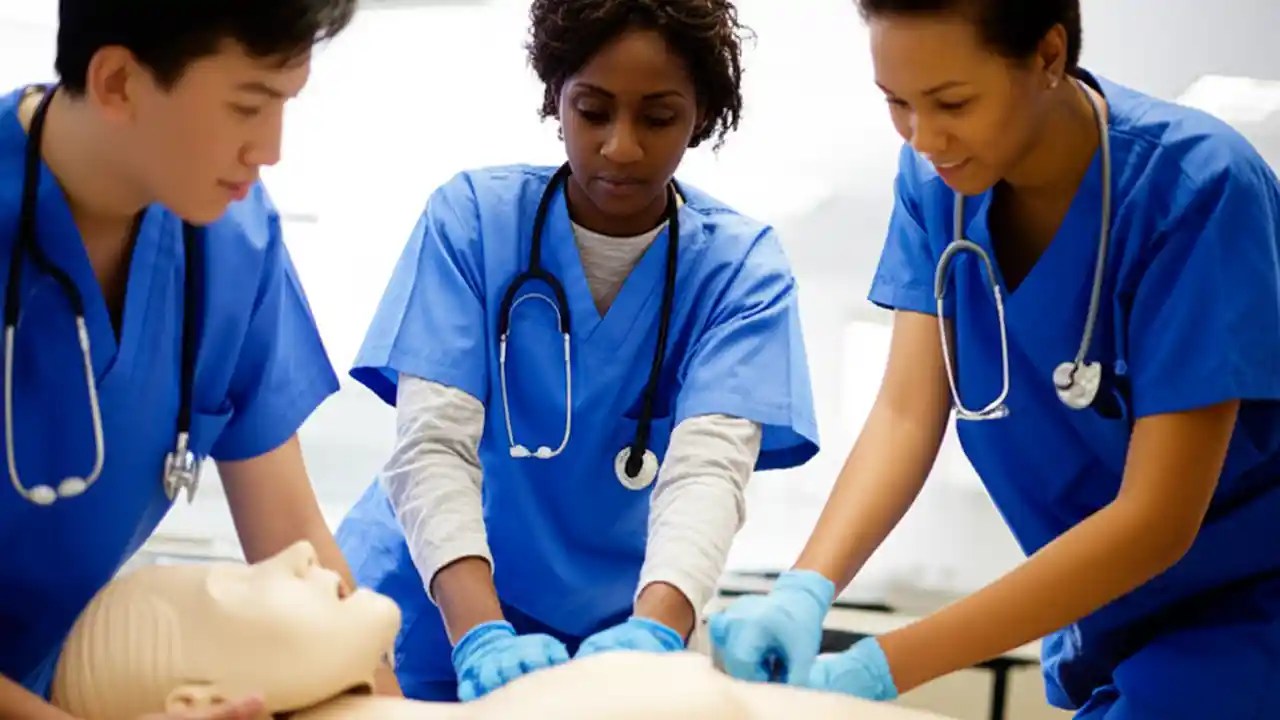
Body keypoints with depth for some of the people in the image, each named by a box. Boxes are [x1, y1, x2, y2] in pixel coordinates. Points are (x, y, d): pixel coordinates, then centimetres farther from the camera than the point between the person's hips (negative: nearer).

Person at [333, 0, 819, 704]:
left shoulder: (737, 264, -9)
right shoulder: (473, 216, -11)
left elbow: (707, 466, -22)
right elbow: (432, 445, -19)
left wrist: (651, 632, -40)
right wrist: (482, 636, -34)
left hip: (605, 640, 1)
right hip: (430, 622, 0)